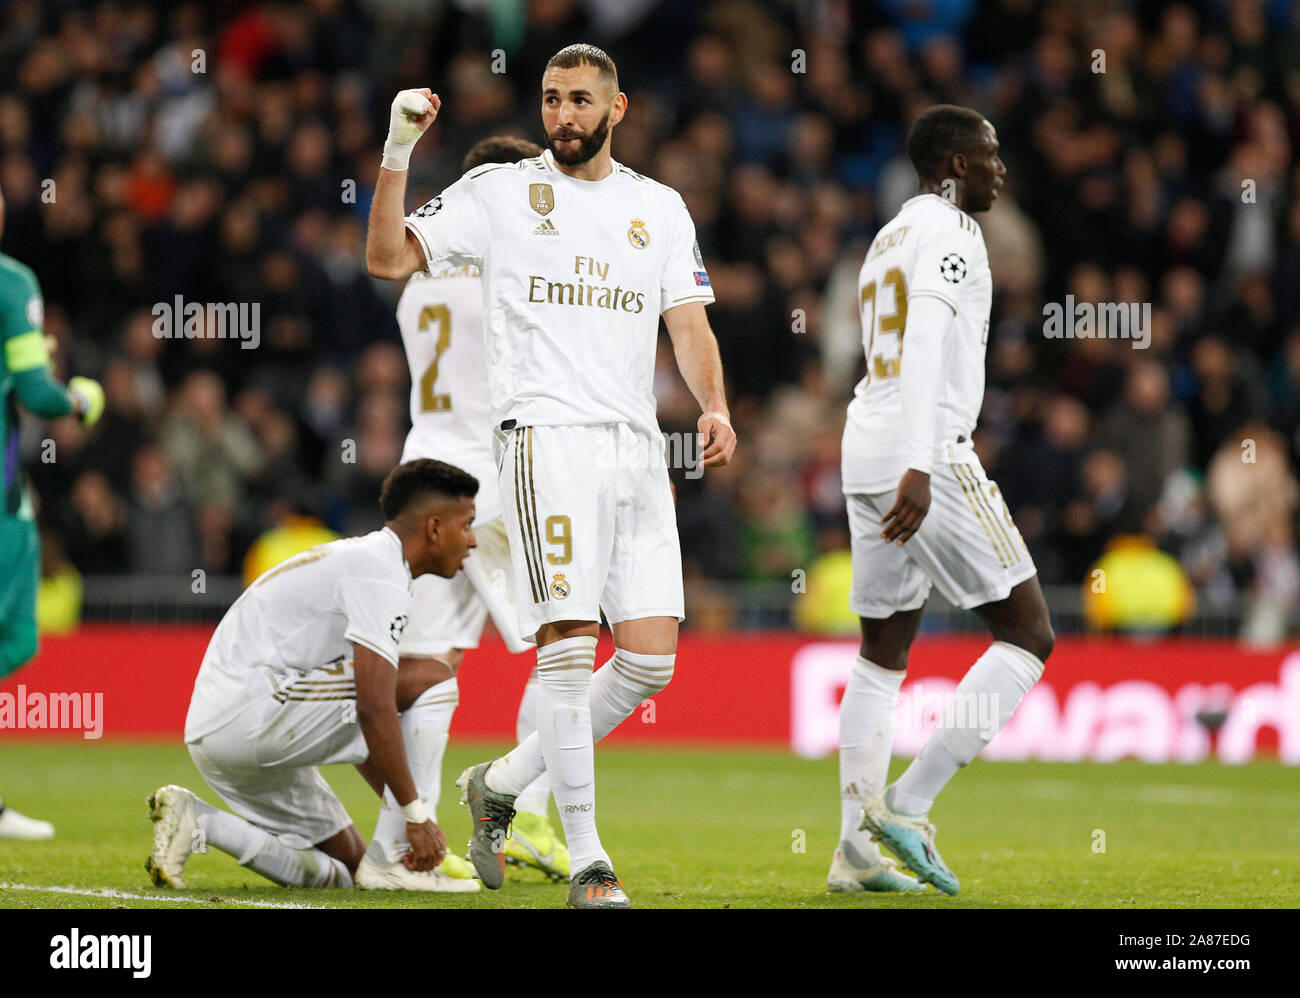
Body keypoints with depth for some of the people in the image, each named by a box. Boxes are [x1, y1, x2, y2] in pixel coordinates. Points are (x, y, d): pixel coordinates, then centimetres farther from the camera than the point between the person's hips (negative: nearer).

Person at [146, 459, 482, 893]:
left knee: (340, 874, 14)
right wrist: (414, 813, -19)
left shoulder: (356, 560, 22)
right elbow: (375, 709, -22)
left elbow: (356, 729, 24)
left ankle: (198, 821, 4)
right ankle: (396, 862, -11)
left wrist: (409, 810, 19)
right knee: (423, 687, -11)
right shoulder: (380, 573, -11)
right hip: (252, 716, -10)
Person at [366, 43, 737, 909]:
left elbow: (690, 326, 11)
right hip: (547, 438, -4)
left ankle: (501, 785, 19)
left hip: (637, 447, 5)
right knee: (570, 643, -14)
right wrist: (398, 152, -11)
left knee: (651, 659, 0)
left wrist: (715, 407, -7)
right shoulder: (499, 193, 7)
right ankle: (587, 861, -10)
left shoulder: (660, 209, 16)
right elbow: (389, 259, 1)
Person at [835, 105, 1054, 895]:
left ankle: (856, 850, 6)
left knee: (884, 655, 11)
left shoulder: (889, 237, 22)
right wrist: (920, 468, -28)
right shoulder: (948, 232, -7)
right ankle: (908, 805, -12)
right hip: (928, 452, -9)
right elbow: (925, 347, -20)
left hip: (866, 451, 9)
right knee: (1030, 634, -4)